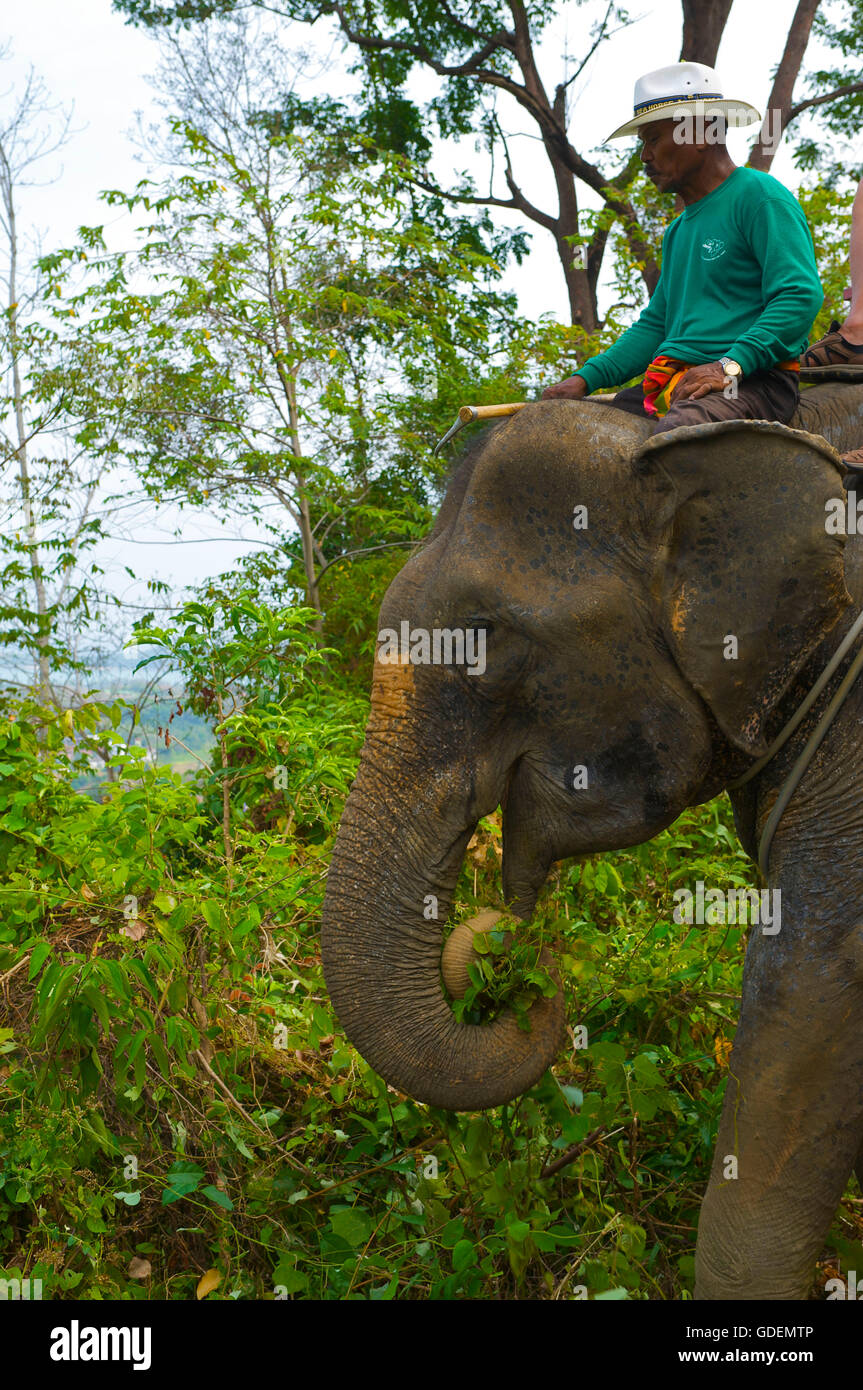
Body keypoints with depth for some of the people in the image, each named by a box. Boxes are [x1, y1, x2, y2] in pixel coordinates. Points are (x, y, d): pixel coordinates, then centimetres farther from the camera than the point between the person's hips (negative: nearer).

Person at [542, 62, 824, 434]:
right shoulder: (678, 229, 27)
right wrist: (586, 378, 12)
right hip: (670, 384, 9)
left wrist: (730, 366, -24)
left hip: (751, 381, -9)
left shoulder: (760, 197, -1)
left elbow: (801, 294, -13)